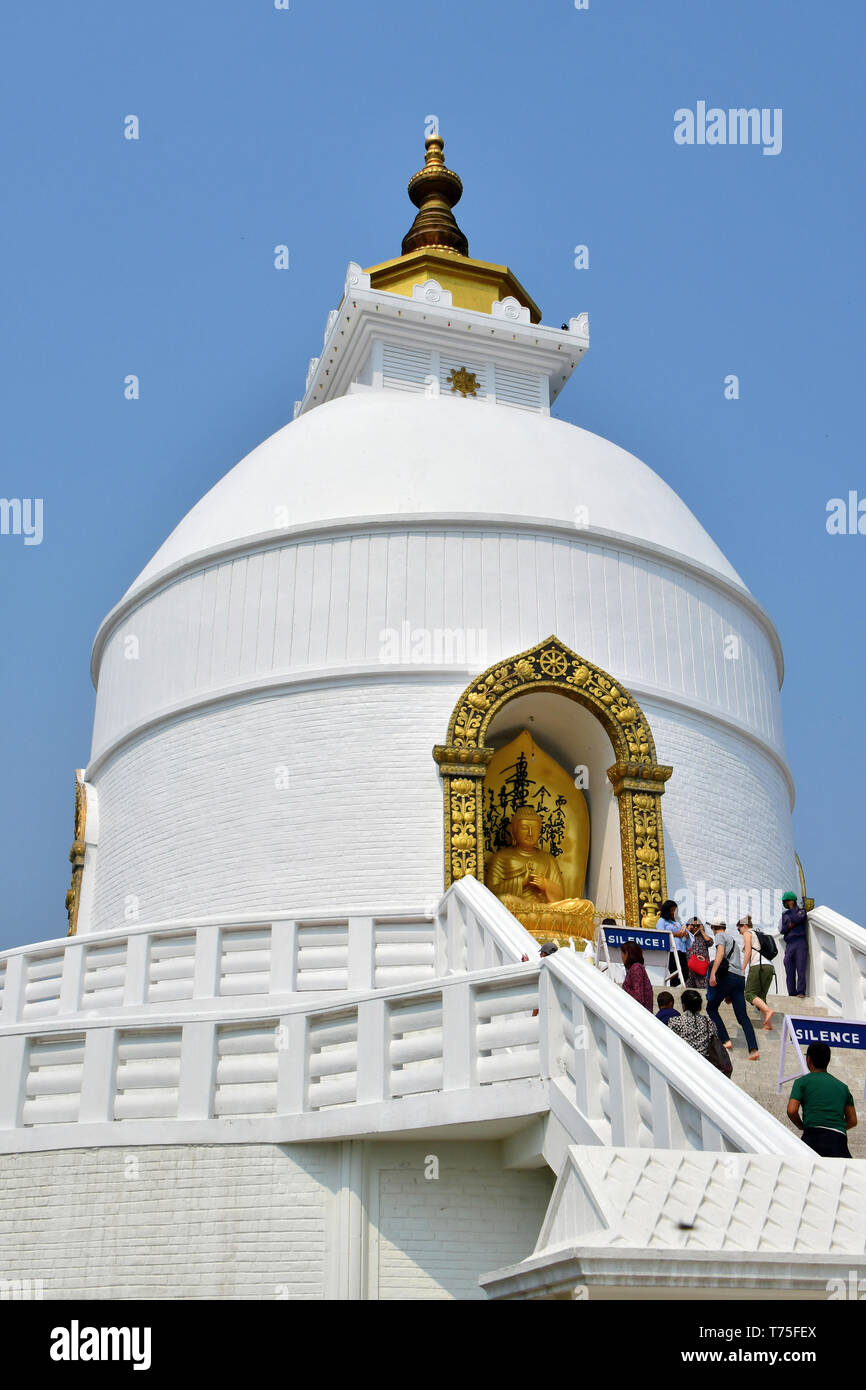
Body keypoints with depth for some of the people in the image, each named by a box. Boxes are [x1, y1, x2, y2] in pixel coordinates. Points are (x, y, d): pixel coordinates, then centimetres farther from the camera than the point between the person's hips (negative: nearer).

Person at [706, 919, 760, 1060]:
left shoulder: (720, 936, 5)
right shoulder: (734, 936, 28)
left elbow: (720, 952, -14)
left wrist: (713, 973, -22)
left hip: (727, 975, -7)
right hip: (740, 978, 7)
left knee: (711, 1008, 7)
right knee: (742, 1016, 1)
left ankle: (725, 1041, -7)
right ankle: (753, 1049, -15)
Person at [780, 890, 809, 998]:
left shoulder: (802, 910, 10)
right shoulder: (785, 914, 21)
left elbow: (796, 918, -11)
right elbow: (781, 929, 11)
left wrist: (792, 908, 2)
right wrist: (790, 925, -5)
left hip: (800, 942, -5)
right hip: (789, 944, 5)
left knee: (801, 969, -12)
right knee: (789, 971, -1)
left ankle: (801, 992, -14)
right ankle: (792, 993, 0)